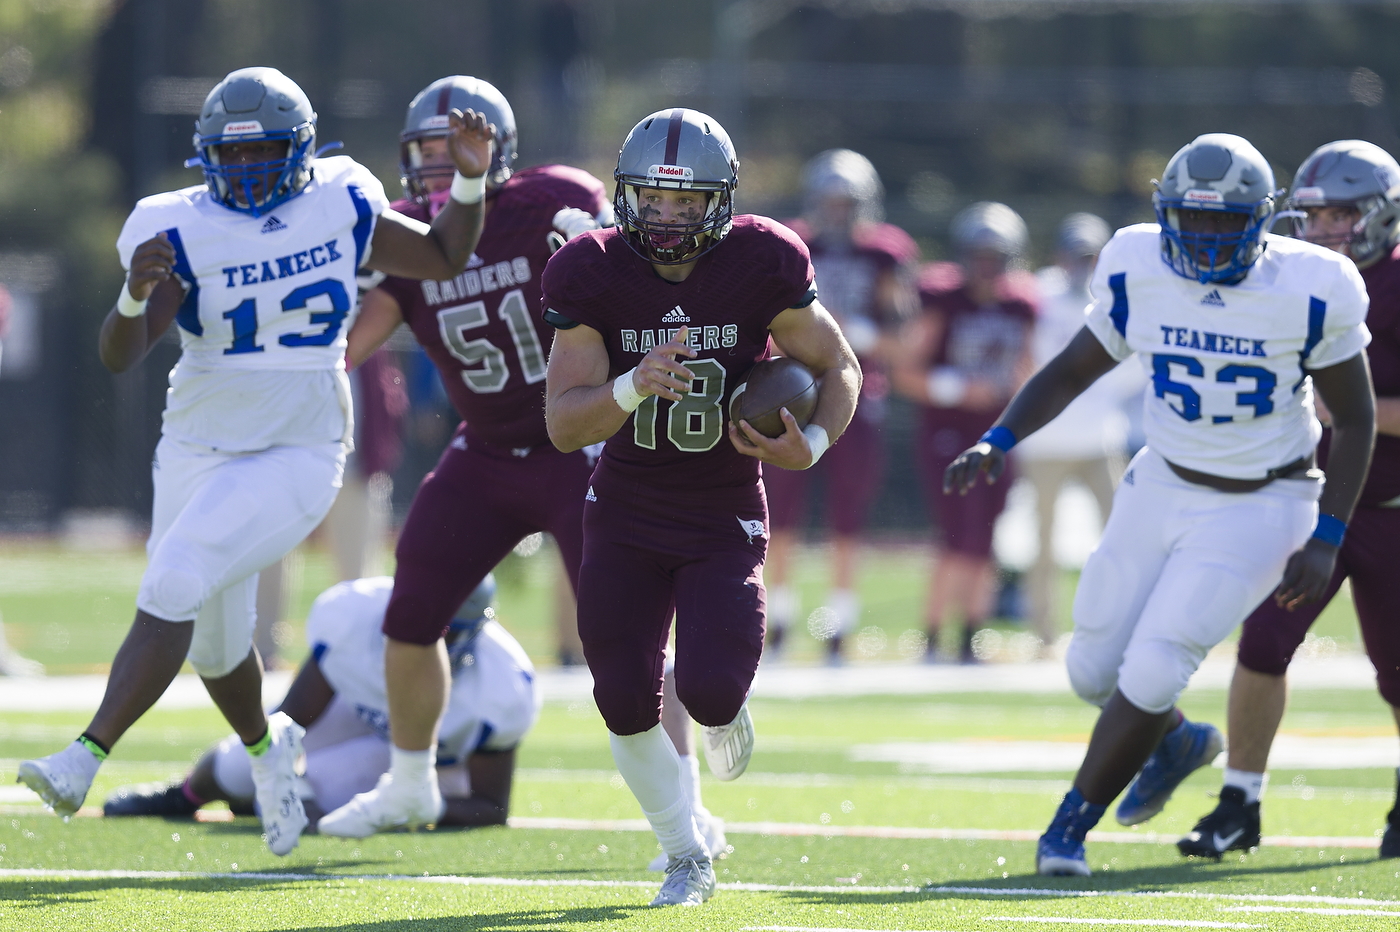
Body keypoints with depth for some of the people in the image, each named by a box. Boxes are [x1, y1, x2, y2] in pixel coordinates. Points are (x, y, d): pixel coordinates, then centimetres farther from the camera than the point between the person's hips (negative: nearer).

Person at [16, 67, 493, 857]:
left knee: (173, 589, -22)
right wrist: (136, 295, -39)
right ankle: (267, 747, 47)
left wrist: (471, 181, -5)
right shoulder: (184, 234, -9)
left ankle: (84, 761, -24)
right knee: (215, 642, 15)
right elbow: (119, 356, -18)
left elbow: (444, 259, 12)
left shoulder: (341, 209, -4)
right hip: (197, 455, 2)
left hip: (296, 458, -2)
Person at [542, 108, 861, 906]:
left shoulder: (762, 263, -15)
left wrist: (812, 445, -22)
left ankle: (722, 705, 22)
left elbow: (839, 368, -2)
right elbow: (563, 423, -16)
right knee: (626, 705, -3)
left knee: (711, 691, -18)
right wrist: (633, 387, -36)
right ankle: (687, 856, 21)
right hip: (625, 517, 1)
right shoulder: (593, 273, -13)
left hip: (724, 522, -1)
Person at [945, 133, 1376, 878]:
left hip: (1260, 509, -4)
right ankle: (1178, 742, 43)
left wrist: (1326, 539, -12)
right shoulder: (1140, 274, -10)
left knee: (1151, 675, -13)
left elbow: (1355, 419, -7)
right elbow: (1070, 373, 4)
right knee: (1095, 670, 9)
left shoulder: (1310, 292, -19)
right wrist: (997, 442, -12)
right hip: (1163, 489, 4)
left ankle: (1070, 825, 7)